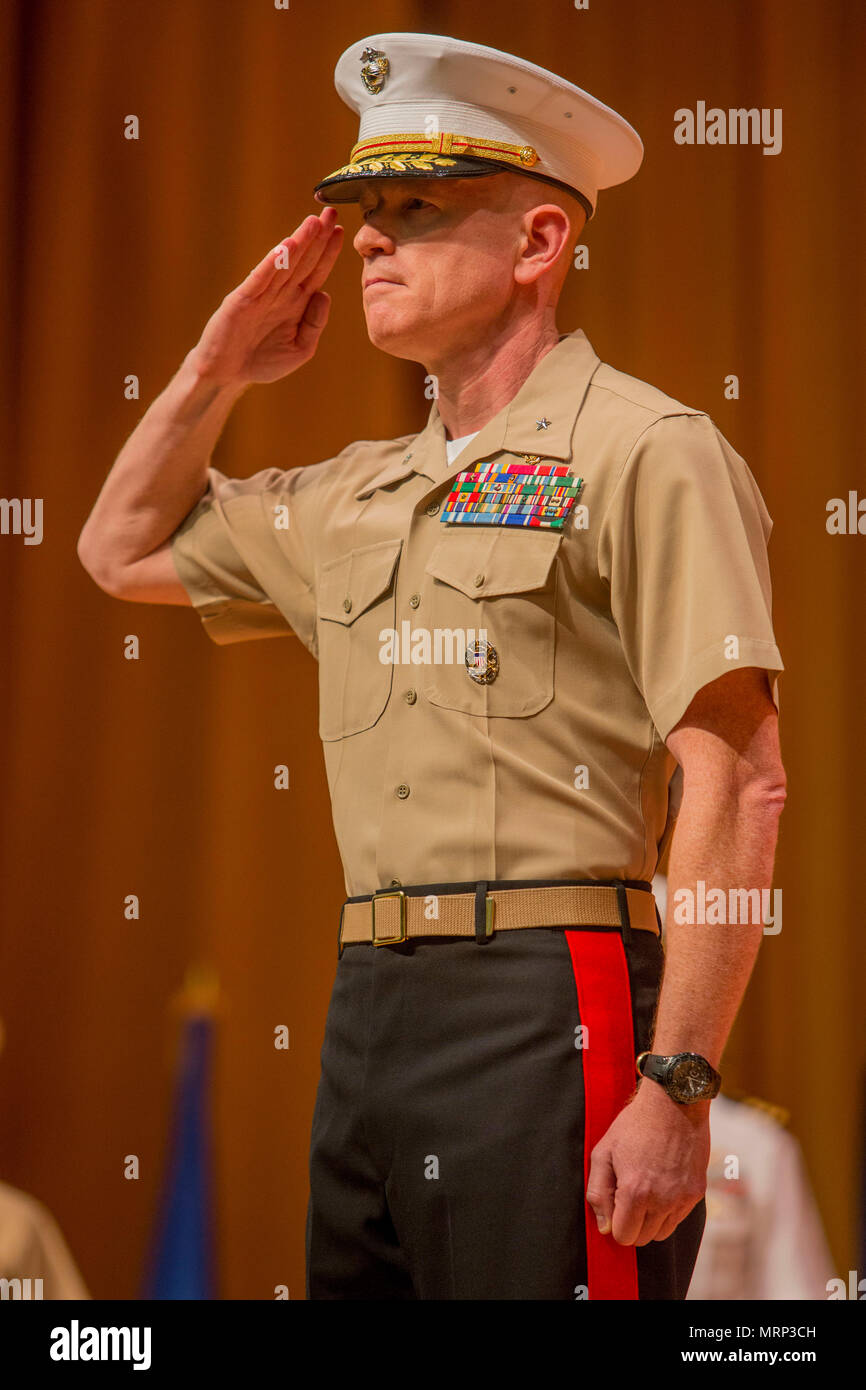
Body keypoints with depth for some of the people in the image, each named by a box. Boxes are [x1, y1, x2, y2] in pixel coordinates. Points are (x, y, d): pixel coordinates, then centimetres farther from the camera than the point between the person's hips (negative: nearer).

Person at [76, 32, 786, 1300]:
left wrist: (677, 1087, -19)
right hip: (368, 1013, 8)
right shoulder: (359, 496, 18)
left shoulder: (642, 452, -5)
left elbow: (737, 787, -13)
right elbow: (126, 551, 34)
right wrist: (221, 365, 19)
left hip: (550, 1013, -7)